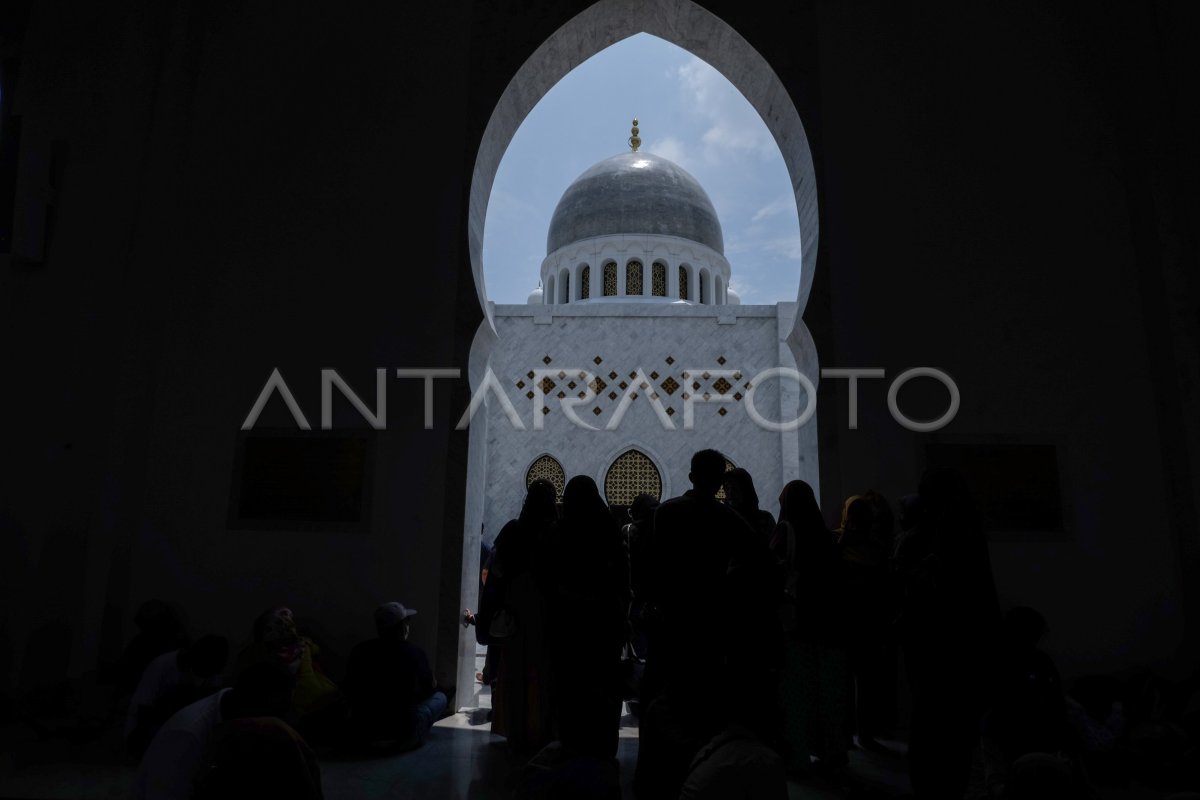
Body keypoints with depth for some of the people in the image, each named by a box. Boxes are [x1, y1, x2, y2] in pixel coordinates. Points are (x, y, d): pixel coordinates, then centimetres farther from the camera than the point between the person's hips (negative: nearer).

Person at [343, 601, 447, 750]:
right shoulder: (414, 653, -10)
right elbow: (430, 688, 6)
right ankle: (413, 737, -1)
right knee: (440, 697, 15)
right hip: (399, 730, -5)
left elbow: (350, 692, 12)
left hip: (361, 731, 5)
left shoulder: (359, 650, -2)